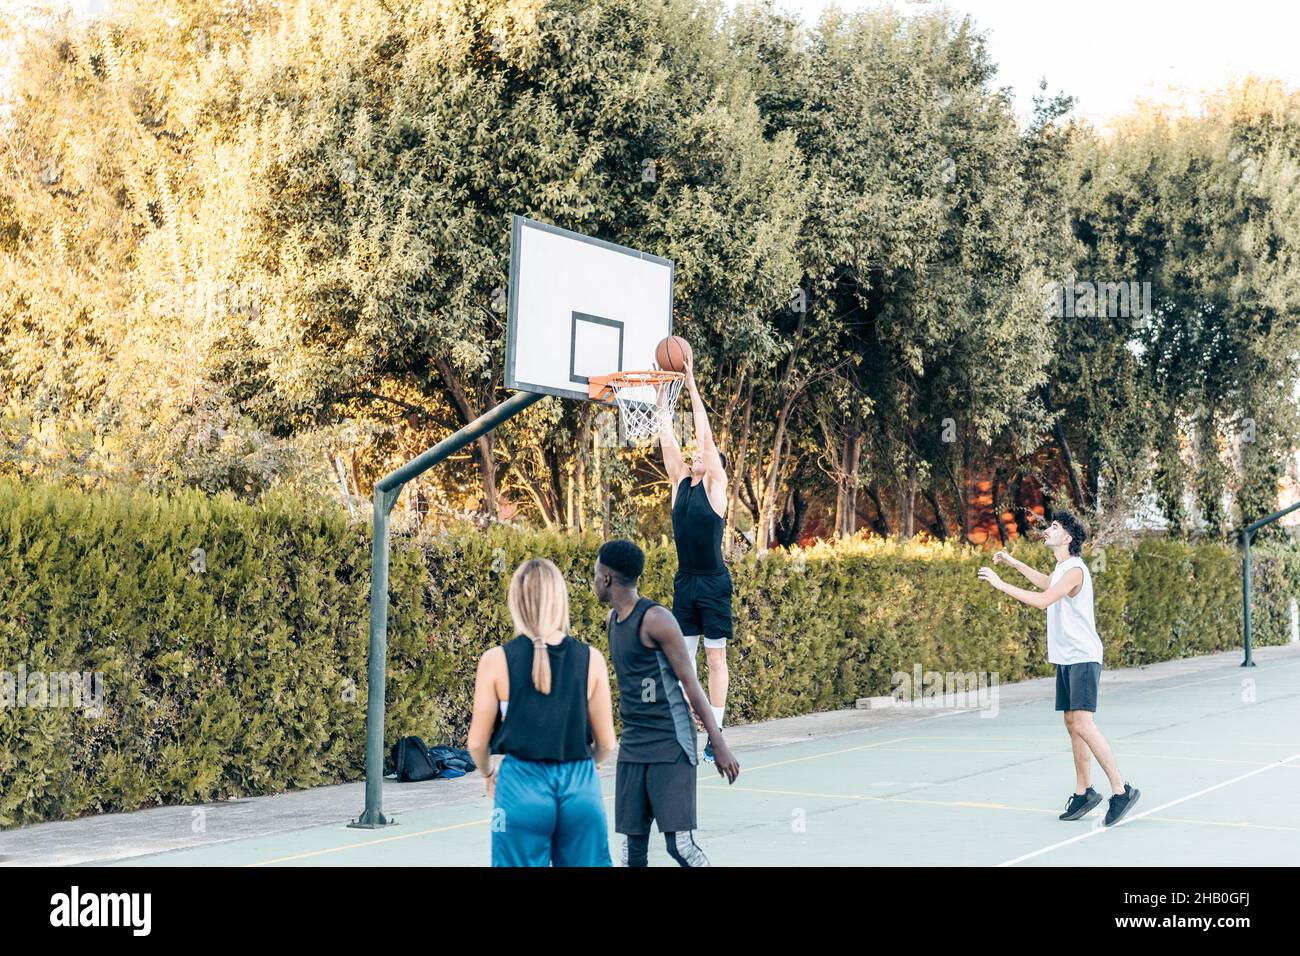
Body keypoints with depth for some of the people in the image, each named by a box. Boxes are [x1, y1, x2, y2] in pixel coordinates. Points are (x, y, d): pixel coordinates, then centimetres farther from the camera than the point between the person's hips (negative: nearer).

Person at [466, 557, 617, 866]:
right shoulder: (591, 659, -3)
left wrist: (488, 775, 22)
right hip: (580, 786, 1)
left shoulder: (496, 660, -6)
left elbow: (477, 742, 1)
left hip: (522, 786, -1)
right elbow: (605, 742, 4)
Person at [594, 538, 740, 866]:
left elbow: (690, 682, -13)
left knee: (680, 844, -12)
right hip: (632, 745, 8)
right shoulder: (613, 619, 12)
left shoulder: (655, 618, -12)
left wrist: (719, 745, -14)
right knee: (633, 845, 5)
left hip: (670, 744, -8)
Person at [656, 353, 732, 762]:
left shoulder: (715, 484, -4)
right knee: (684, 658, 5)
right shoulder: (680, 482, 9)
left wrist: (691, 384, -10)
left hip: (713, 583, -6)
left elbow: (706, 434, -11)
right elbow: (667, 440, 5)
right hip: (684, 581, 6)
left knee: (715, 657, 0)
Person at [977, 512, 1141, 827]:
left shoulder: (1074, 570, -17)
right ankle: (1084, 792, 16)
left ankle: (1121, 791, -14)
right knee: (1072, 723, 10)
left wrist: (1001, 583, -24)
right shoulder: (1062, 568, 14)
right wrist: (1013, 563, 35)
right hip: (1065, 658, 10)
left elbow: (1043, 600, -29)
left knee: (1082, 723, -17)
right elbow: (1047, 583, 38)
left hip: (1082, 658, -10)